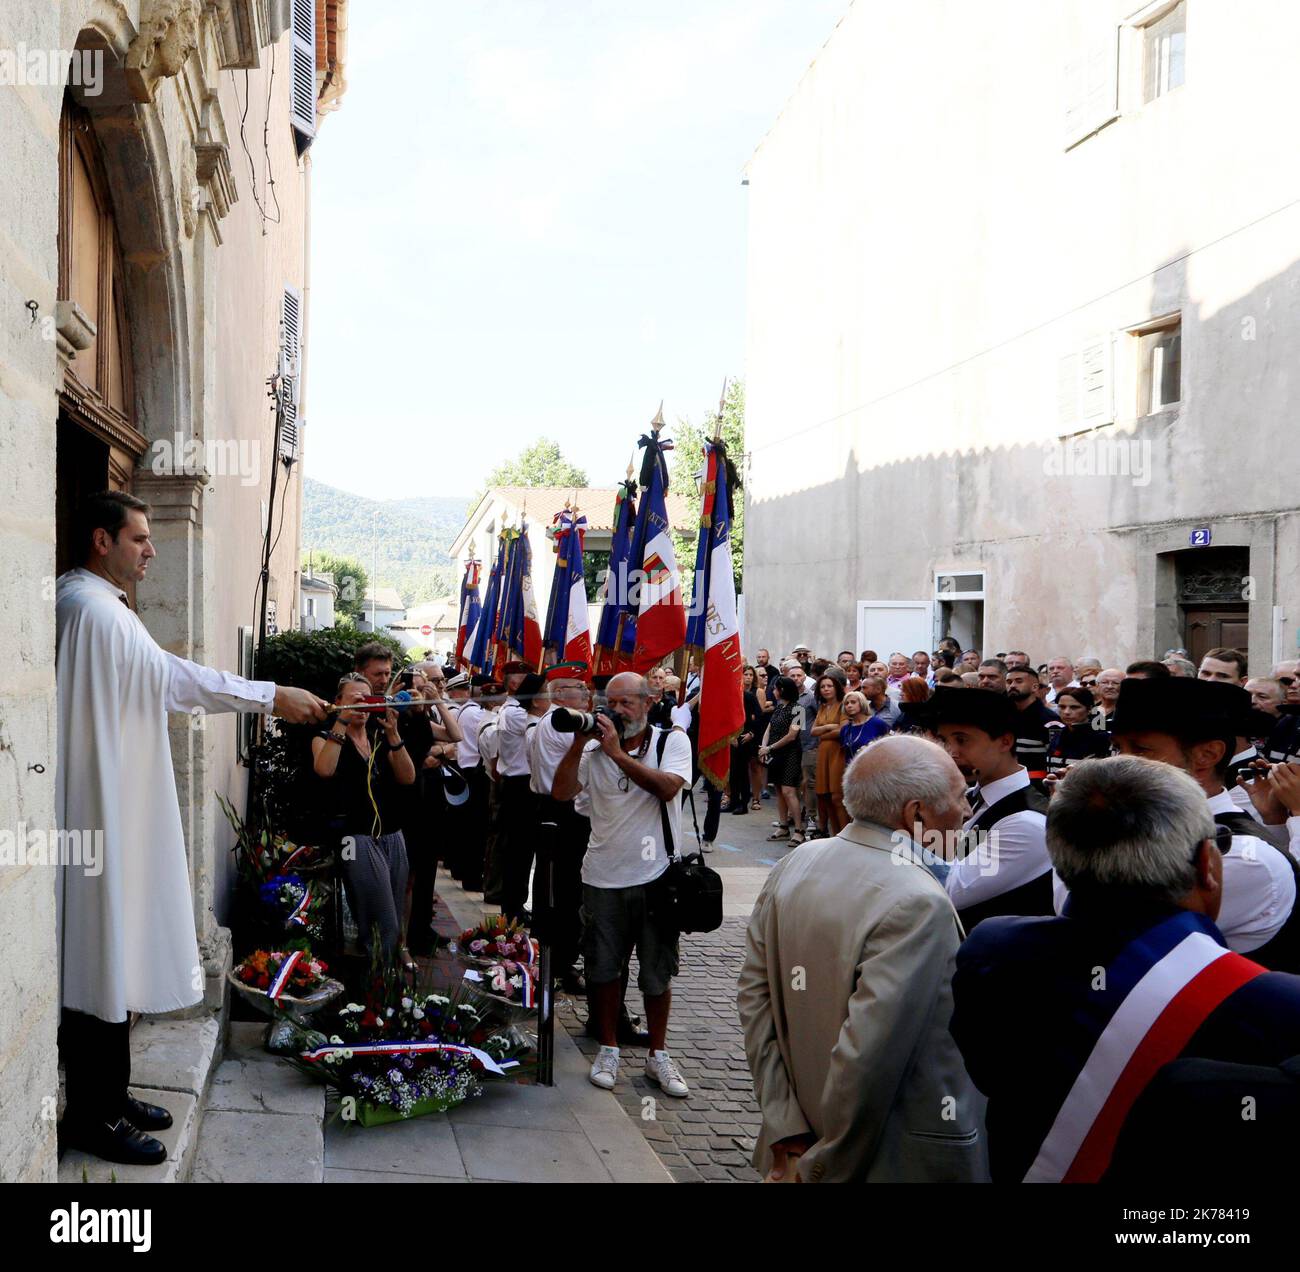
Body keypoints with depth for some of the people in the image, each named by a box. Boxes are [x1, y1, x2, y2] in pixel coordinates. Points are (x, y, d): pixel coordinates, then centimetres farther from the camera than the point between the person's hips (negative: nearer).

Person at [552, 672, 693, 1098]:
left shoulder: (672, 741, -2)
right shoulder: (594, 747, 4)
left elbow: (667, 788, -20)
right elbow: (561, 792, -7)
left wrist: (619, 753, -22)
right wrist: (579, 743, -15)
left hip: (655, 875, -2)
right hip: (603, 877, 2)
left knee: (657, 973, 8)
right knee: (604, 968, 10)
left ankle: (657, 1055, 23)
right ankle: (608, 1050, 26)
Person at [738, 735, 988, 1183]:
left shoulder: (794, 864, -2)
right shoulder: (918, 905, -26)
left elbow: (754, 994, 0)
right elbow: (867, 1056, -28)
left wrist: (786, 1129, 0)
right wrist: (823, 1169, -15)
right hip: (901, 1163, -6)